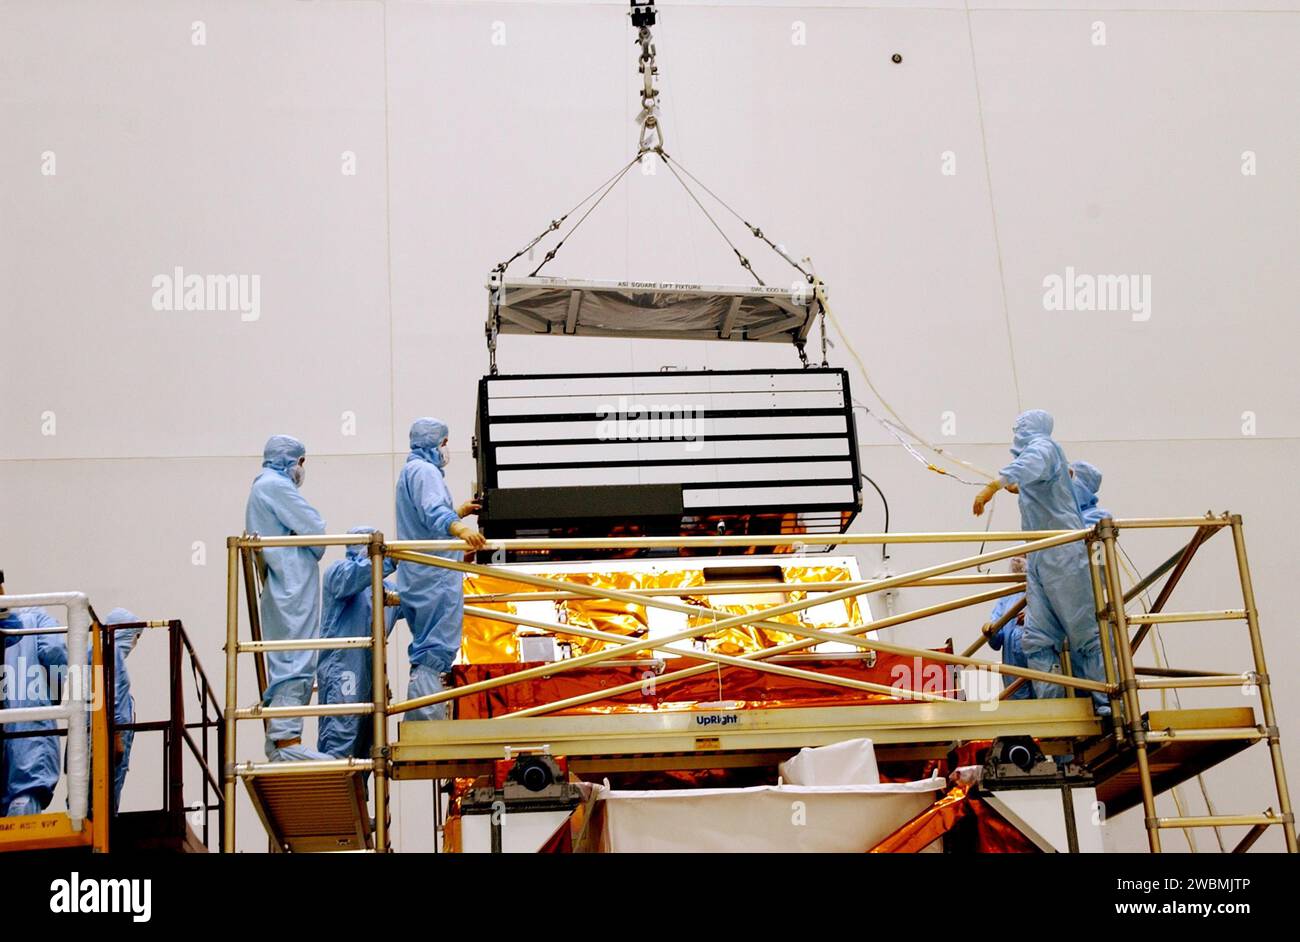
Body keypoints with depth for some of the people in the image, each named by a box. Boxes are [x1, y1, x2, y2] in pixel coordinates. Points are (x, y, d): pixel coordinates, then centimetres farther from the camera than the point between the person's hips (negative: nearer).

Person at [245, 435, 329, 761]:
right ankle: (287, 741, -18)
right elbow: (314, 528, -13)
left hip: (281, 586, 11)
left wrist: (309, 555, 12)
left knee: (283, 661, 11)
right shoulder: (276, 486, -8)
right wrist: (315, 553, 7)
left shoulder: (261, 487, 24)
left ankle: (277, 741, 14)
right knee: (295, 661, -13)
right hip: (293, 585, -11)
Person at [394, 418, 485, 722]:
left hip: (417, 579, 11)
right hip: (435, 578, -11)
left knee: (425, 651, 16)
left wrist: (458, 513, 44)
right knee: (435, 653, -13)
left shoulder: (410, 472, 23)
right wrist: (460, 528, -47)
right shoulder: (424, 471, -10)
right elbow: (434, 512, -30)